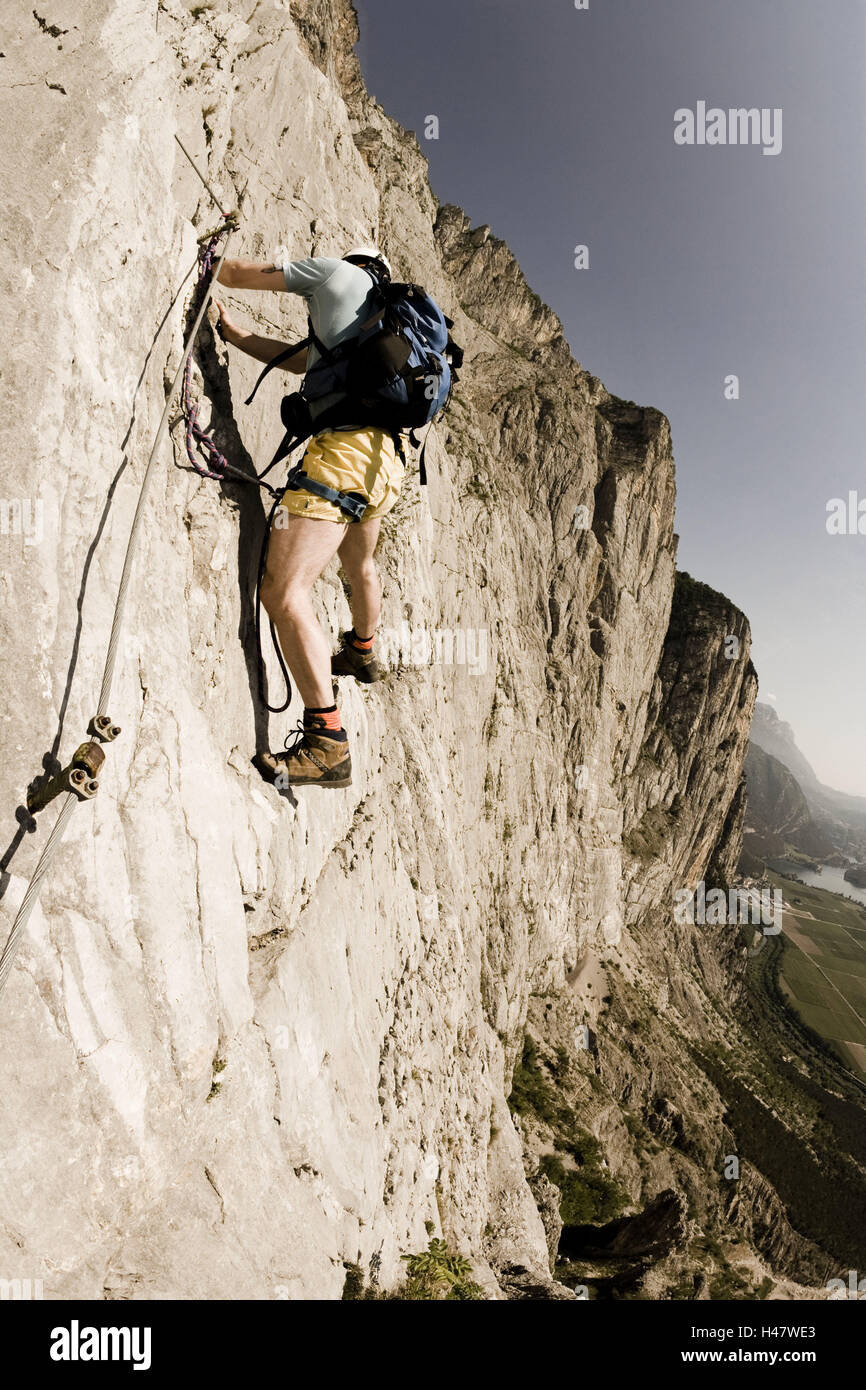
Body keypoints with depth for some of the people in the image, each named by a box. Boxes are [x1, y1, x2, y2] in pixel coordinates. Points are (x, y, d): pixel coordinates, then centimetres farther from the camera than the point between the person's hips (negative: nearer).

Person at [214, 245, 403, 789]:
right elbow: (300, 359, 27)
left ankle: (327, 743, -21)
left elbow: (235, 274, 10)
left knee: (284, 590, -16)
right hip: (385, 460, 9)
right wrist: (233, 331, 31)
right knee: (359, 563, 33)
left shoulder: (337, 271, 9)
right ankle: (362, 654, 58)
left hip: (344, 448, -9)